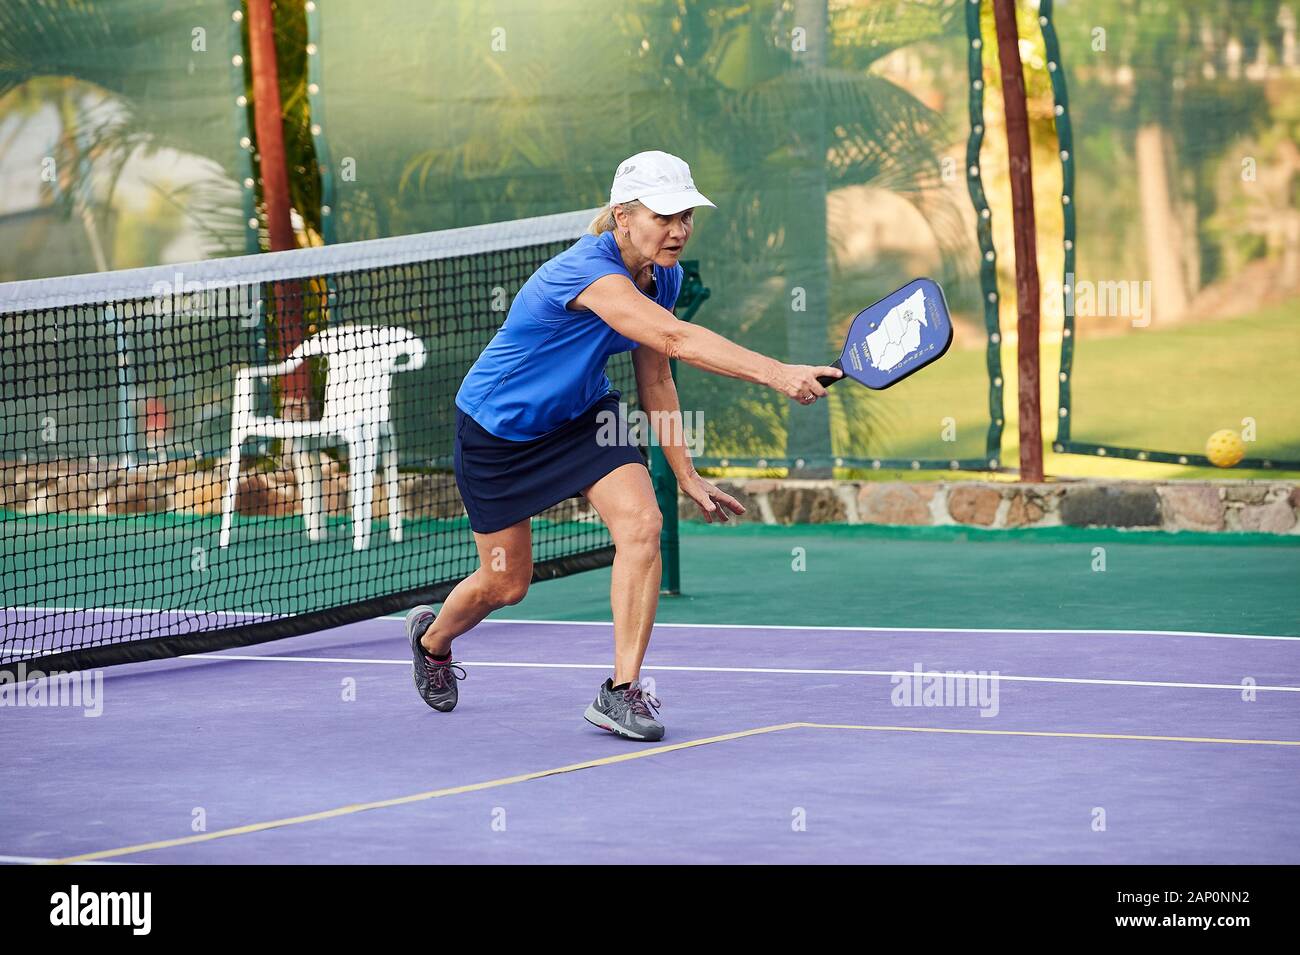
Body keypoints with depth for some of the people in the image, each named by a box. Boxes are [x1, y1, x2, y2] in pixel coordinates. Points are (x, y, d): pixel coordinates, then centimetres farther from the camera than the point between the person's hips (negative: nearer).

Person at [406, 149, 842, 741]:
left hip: (583, 415, 6)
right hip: (498, 427, -6)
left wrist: (686, 475, -1)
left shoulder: (663, 277, -10)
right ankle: (431, 638, 43)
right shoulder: (588, 270, -36)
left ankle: (622, 691, -13)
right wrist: (777, 375, -59)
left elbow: (655, 378, 3)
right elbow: (677, 340, -50)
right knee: (506, 584, 8)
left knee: (641, 524, -20)